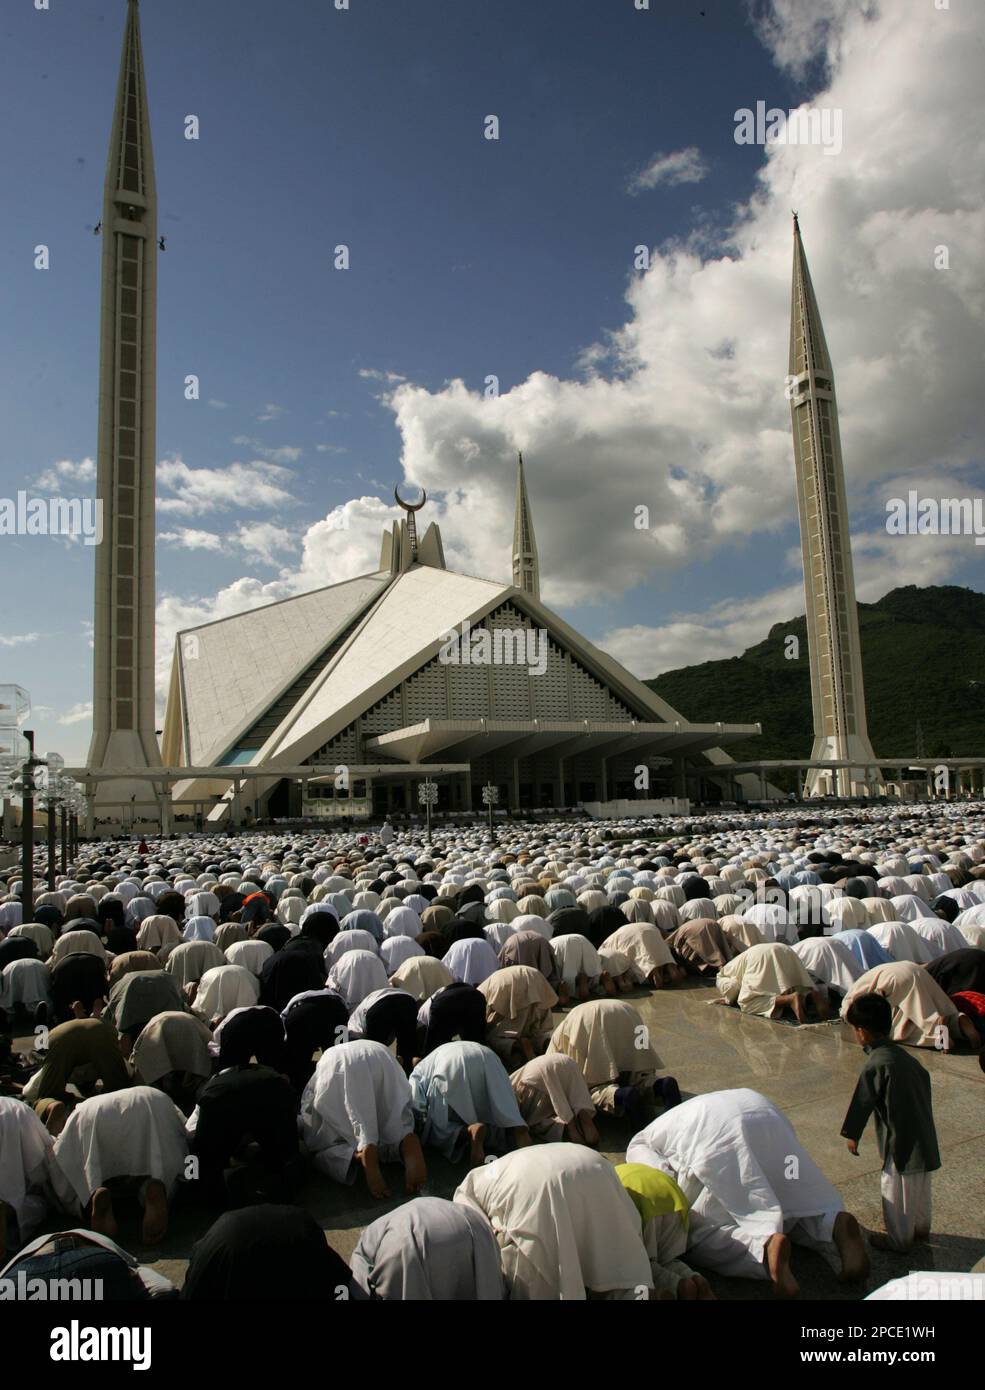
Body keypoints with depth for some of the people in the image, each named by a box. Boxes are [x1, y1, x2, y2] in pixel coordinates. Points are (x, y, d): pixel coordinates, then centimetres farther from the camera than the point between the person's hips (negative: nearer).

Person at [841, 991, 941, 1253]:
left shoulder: (874, 1065, -21)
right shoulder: (902, 1055, 4)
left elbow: (862, 1103, -15)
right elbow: (925, 1079, 16)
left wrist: (852, 1135, -2)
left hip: (902, 1142, -9)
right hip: (924, 1138, 9)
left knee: (896, 1191, 9)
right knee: (919, 1187, 26)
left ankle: (899, 1239, 24)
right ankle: (920, 1228, 43)